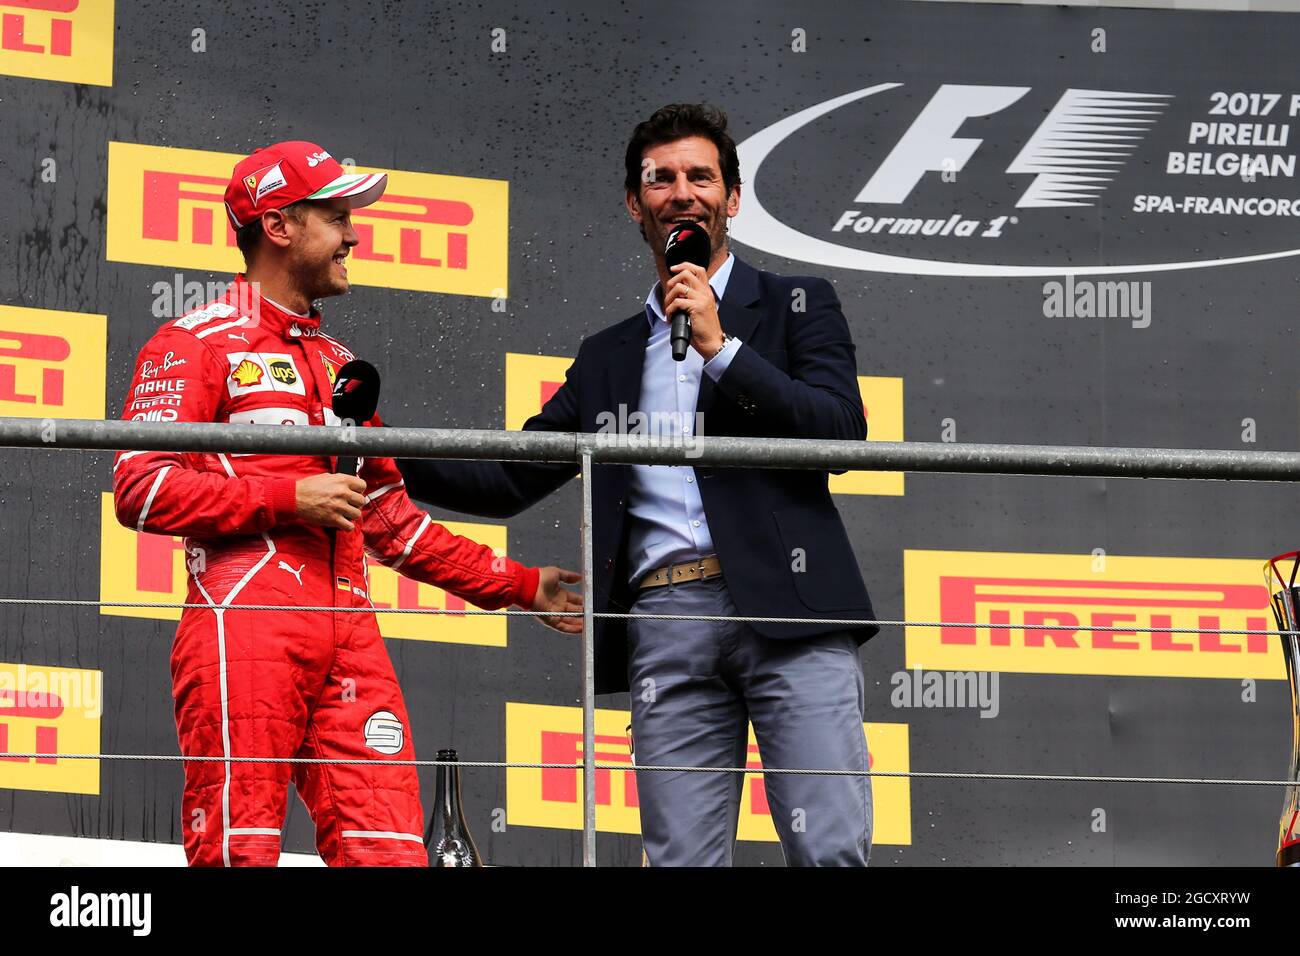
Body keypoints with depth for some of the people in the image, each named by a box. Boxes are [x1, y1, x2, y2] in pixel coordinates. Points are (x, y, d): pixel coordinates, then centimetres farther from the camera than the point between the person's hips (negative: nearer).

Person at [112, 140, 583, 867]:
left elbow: (392, 521, 29)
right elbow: (140, 489, -8)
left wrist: (522, 586, 24)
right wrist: (288, 497, -10)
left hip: (349, 636, 7)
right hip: (245, 622, -7)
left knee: (390, 852, -4)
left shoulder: (338, 364, 28)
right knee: (239, 849, -11)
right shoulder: (196, 345, 4)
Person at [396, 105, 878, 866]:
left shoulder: (796, 305, 14)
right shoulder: (609, 359, 24)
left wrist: (722, 347, -6)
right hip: (668, 626, 3)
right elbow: (509, 480, 21)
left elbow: (841, 431, -2)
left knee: (830, 850, -13)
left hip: (786, 608, -3)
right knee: (683, 861, -3)